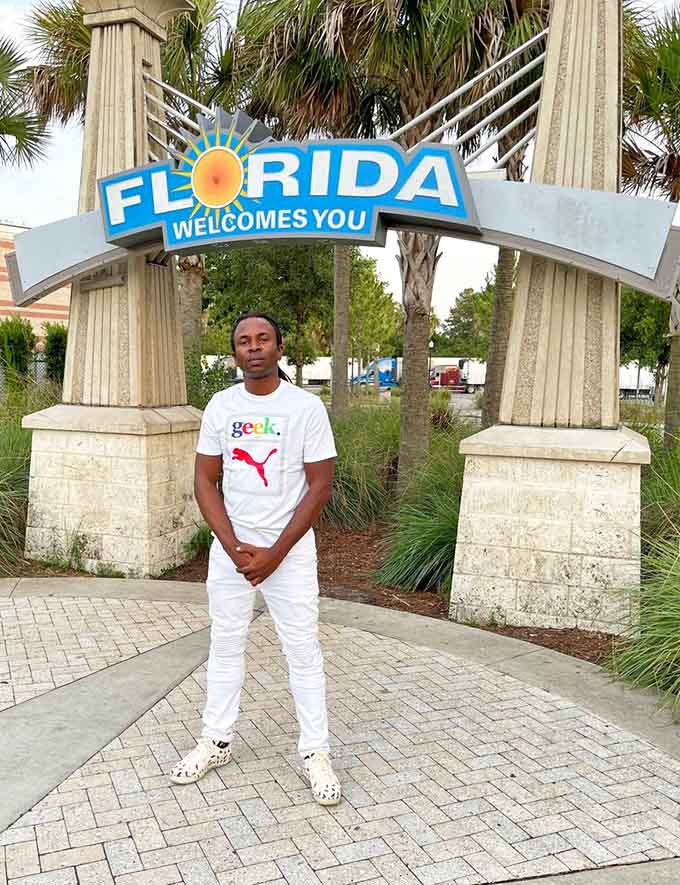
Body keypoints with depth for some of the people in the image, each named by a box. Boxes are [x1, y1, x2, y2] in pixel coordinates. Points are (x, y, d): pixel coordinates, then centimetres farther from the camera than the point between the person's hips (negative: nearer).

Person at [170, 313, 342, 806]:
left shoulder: (306, 407, -8)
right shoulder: (221, 406, 1)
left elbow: (320, 487, -9)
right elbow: (205, 481, 2)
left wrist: (275, 554, -13)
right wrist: (234, 548, -9)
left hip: (289, 549, -3)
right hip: (229, 547, 3)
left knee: (303, 650, 3)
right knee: (225, 646, 14)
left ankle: (315, 753, 17)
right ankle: (217, 742, 29)